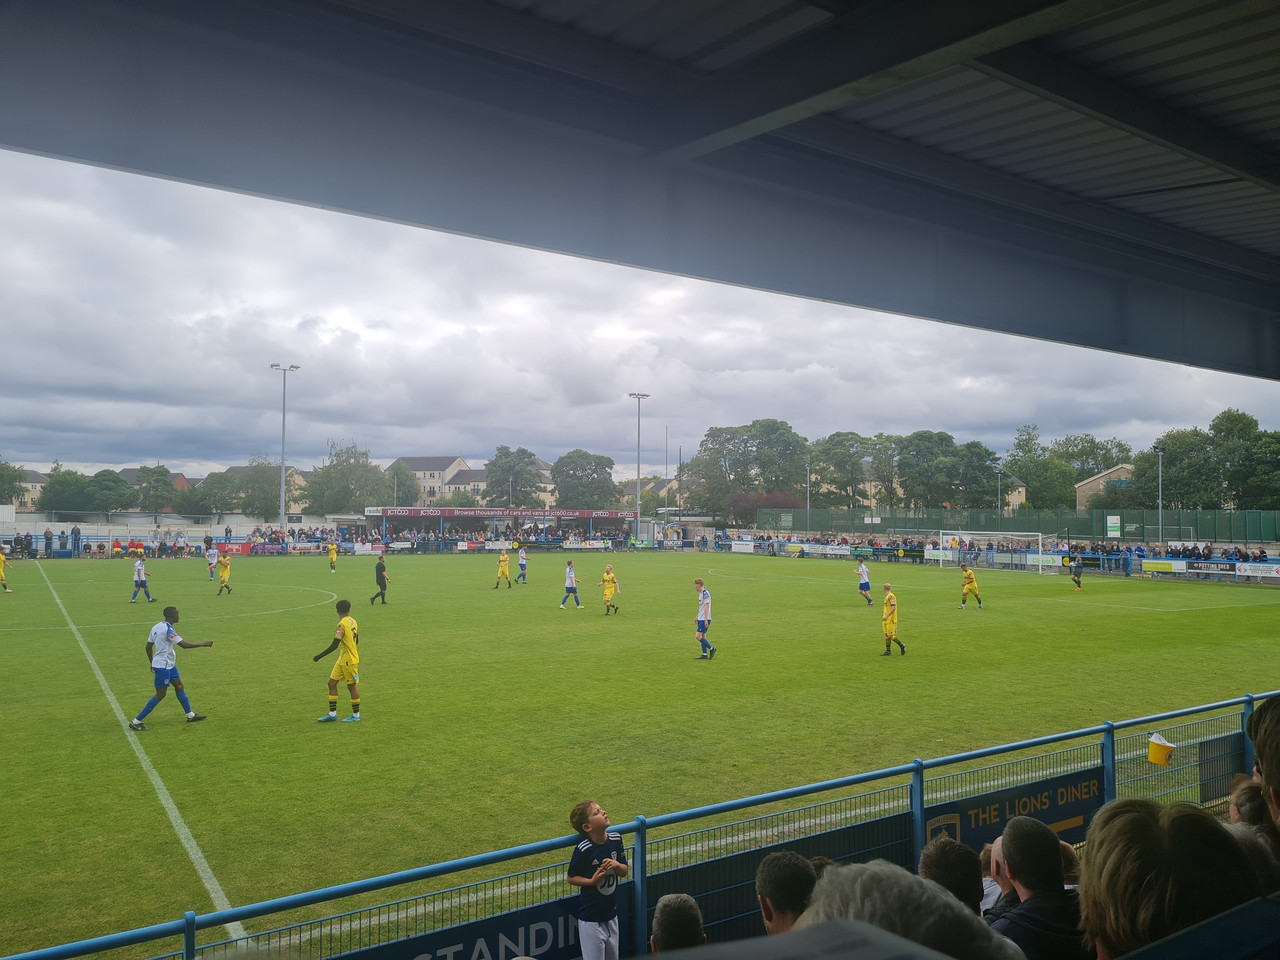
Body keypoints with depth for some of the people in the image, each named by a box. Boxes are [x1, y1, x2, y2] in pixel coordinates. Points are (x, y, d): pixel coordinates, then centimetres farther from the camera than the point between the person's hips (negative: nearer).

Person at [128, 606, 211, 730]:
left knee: (179, 686, 16)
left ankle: (190, 715, 24)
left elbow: (148, 646, 13)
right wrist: (203, 644, -20)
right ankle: (135, 722, 3)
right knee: (160, 695, -3)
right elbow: (184, 645, -27)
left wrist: (152, 663, 23)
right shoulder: (168, 629, -23)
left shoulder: (157, 627, 6)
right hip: (163, 666, -10)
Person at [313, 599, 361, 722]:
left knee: (352, 686, 2)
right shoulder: (353, 621, 6)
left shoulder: (342, 624, -19)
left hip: (349, 661, -8)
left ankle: (356, 716, 13)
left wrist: (319, 656, -15)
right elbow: (356, 641, 15)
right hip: (343, 659, 8)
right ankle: (332, 714, 13)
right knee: (332, 683, 9)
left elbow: (334, 646, -21)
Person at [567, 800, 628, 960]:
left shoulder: (616, 839, -4)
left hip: (611, 913, 5)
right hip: (590, 917, -5)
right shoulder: (583, 850, -20)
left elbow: (624, 872, 6)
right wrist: (592, 881, -23)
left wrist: (616, 865, -15)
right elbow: (571, 878, -8)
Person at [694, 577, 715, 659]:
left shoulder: (705, 593, -16)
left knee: (699, 636, -12)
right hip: (701, 619, 10)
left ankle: (711, 649, 1)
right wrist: (698, 617, 27)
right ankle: (705, 655, 13)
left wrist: (706, 620, -22)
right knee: (702, 636, 9)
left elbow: (707, 607, -20)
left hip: (704, 619, -10)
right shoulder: (701, 593, 15)